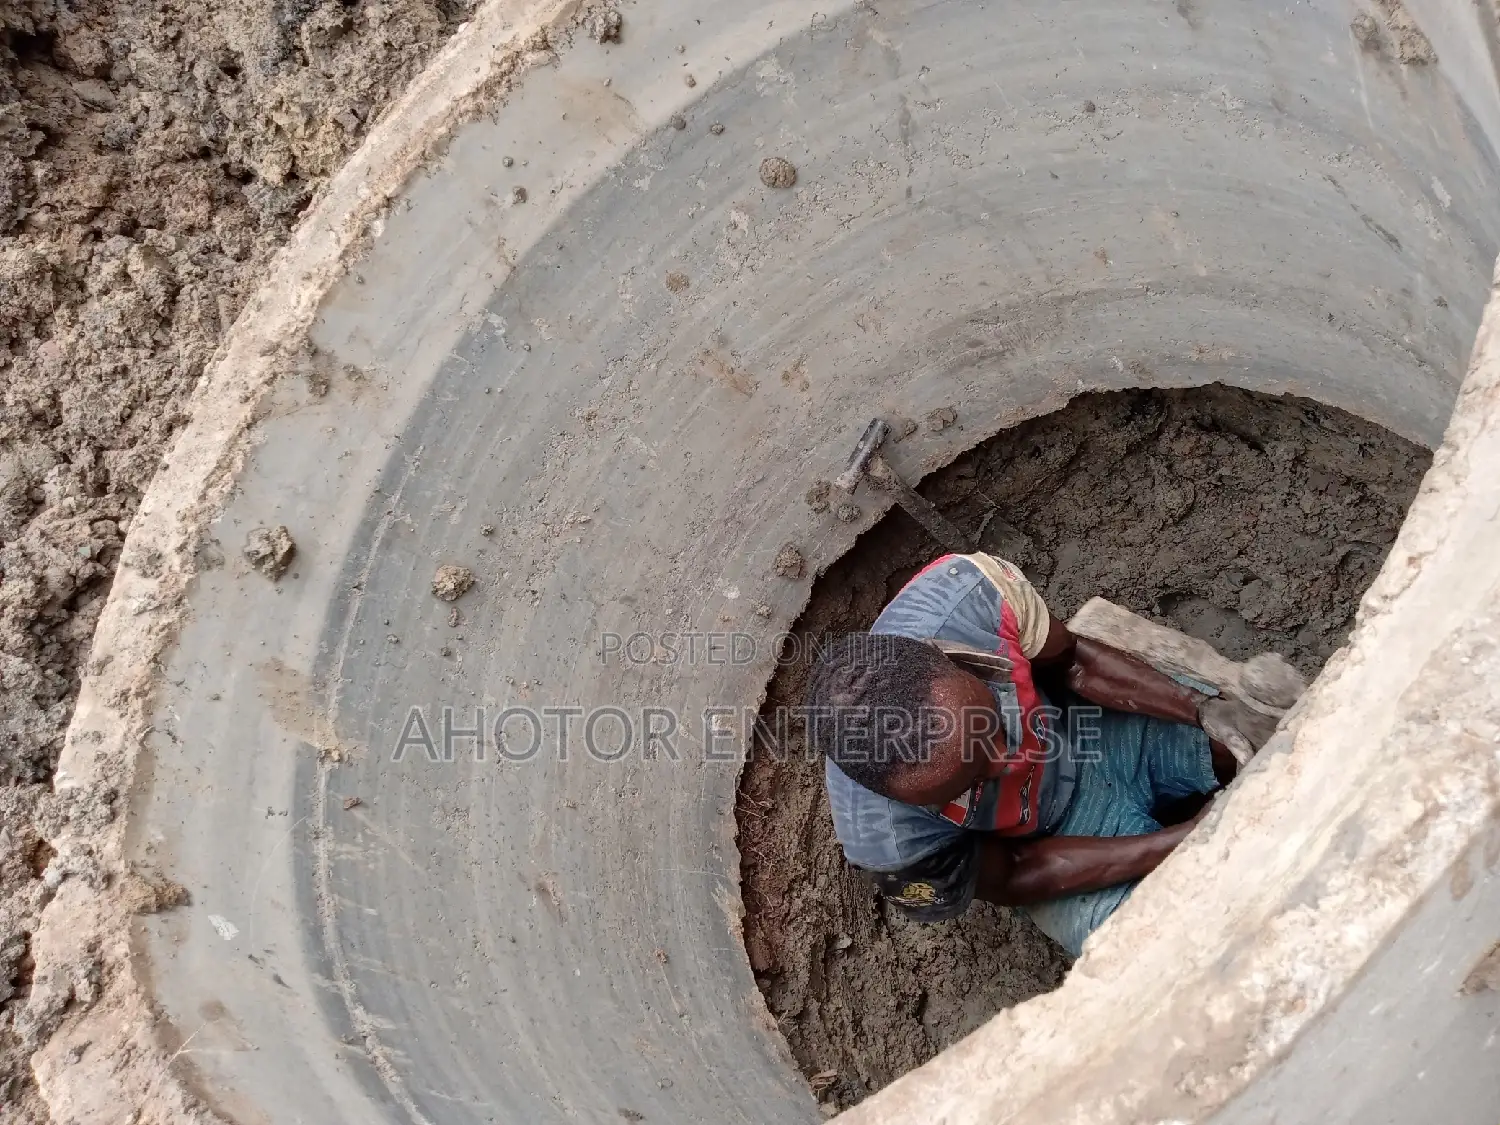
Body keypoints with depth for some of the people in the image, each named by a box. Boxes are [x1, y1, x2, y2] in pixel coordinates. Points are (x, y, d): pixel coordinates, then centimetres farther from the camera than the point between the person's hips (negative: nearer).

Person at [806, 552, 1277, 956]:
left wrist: (1209, 711, -25)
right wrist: (1182, 840, -24)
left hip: (1108, 727, 3)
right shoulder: (890, 842, -40)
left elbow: (1070, 660, -15)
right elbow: (1011, 877, -19)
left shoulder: (962, 591, -38)